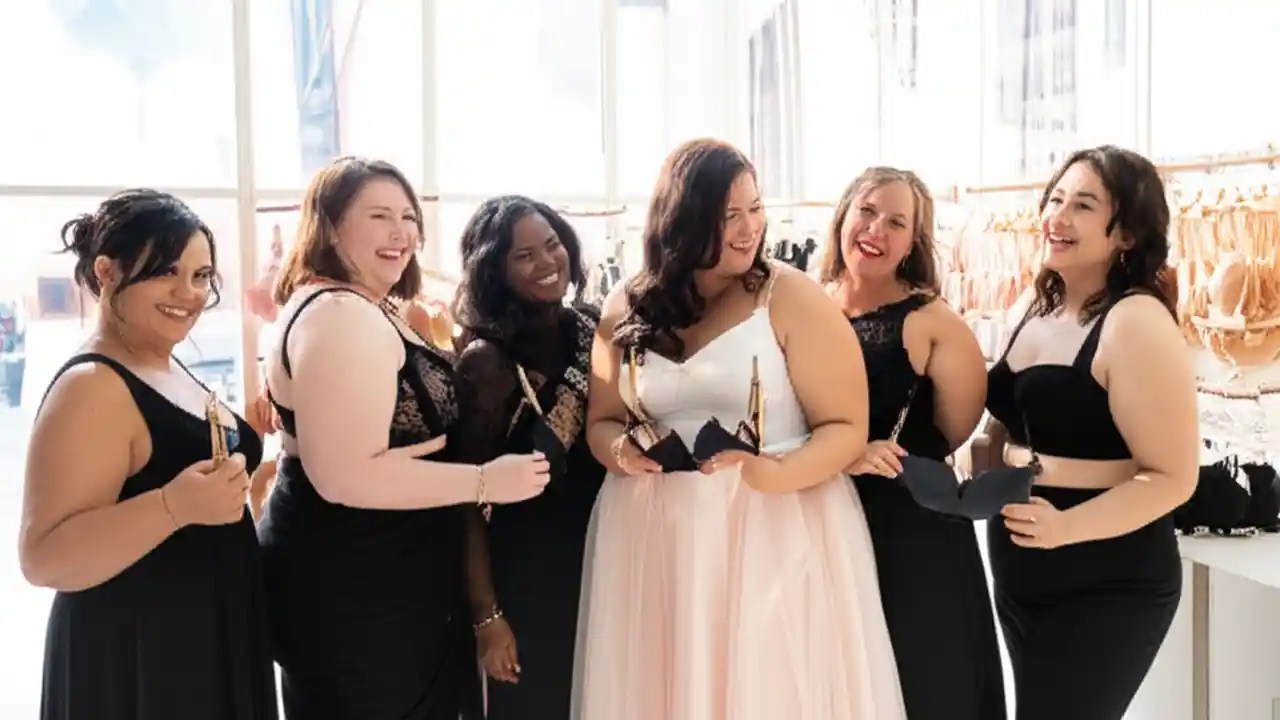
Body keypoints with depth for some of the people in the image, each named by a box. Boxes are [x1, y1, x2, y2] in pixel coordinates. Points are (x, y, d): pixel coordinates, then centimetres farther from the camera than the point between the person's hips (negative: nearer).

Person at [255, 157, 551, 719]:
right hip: (353, 588, -11)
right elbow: (347, 475, -30)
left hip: (366, 576, 11)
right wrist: (485, 482, -23)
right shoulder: (340, 316, -23)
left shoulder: (361, 309, 13)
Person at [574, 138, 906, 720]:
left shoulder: (789, 297, -6)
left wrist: (780, 473, -25)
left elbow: (846, 427, -7)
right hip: (654, 543, 4)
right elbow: (601, 422, 14)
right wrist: (621, 451, -9)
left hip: (776, 537, -3)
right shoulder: (625, 311, 6)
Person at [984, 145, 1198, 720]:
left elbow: (1172, 478, -20)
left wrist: (1065, 528, -29)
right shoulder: (1039, 310, 7)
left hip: (1105, 589, -8)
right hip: (1021, 578, 8)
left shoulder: (1135, 321, -18)